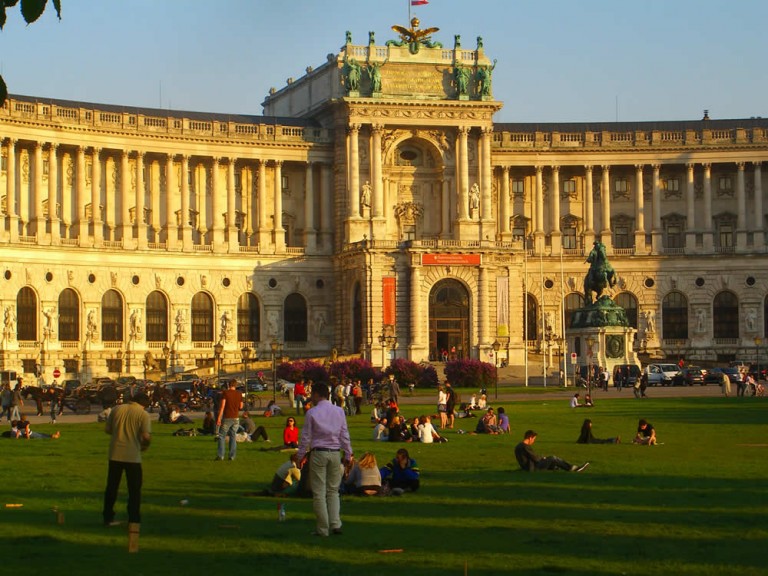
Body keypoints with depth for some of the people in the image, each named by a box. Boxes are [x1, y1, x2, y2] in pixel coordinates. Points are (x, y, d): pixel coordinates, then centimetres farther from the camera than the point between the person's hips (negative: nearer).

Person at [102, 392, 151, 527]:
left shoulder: (117, 409, 4)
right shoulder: (143, 414, -7)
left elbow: (107, 429, 6)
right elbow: (146, 436, -16)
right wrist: (144, 445, 4)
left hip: (115, 454, 4)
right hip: (133, 456, -3)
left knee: (111, 487, 14)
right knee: (134, 490, 8)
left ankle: (108, 517, 18)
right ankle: (134, 519, 8)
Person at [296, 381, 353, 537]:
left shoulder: (312, 413, -6)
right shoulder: (339, 411, 5)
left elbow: (306, 436, -3)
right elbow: (344, 435, 7)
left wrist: (301, 455, 7)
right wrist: (348, 454, 15)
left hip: (318, 453, -4)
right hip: (335, 454, 4)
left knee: (319, 492, 2)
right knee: (333, 491, 13)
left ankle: (322, 529, 2)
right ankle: (335, 524, 0)